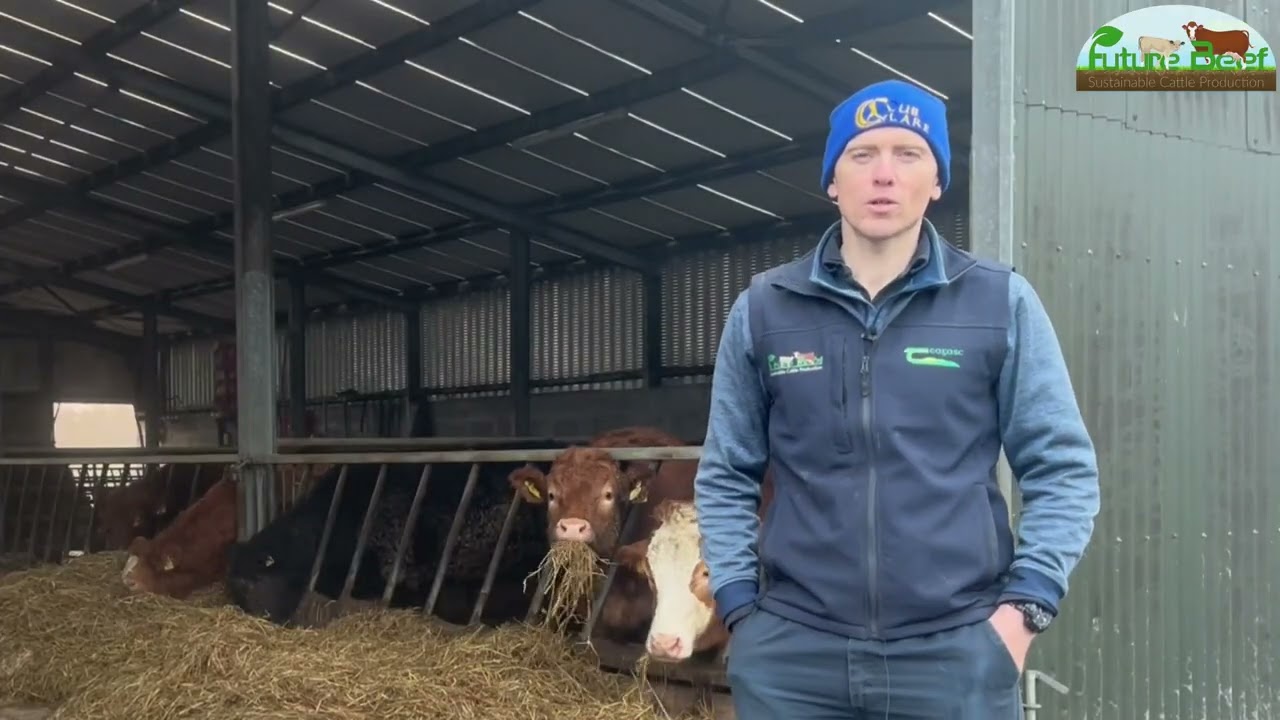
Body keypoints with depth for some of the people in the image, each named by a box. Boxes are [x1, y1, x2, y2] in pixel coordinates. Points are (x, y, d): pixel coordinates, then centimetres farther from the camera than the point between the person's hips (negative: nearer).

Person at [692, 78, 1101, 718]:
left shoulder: (1002, 303, 2)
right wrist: (739, 606, 1)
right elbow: (726, 478, 9)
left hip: (957, 650, -1)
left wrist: (1026, 603, -6)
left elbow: (1062, 469, 4)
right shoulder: (762, 309, 5)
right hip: (790, 648, 1)